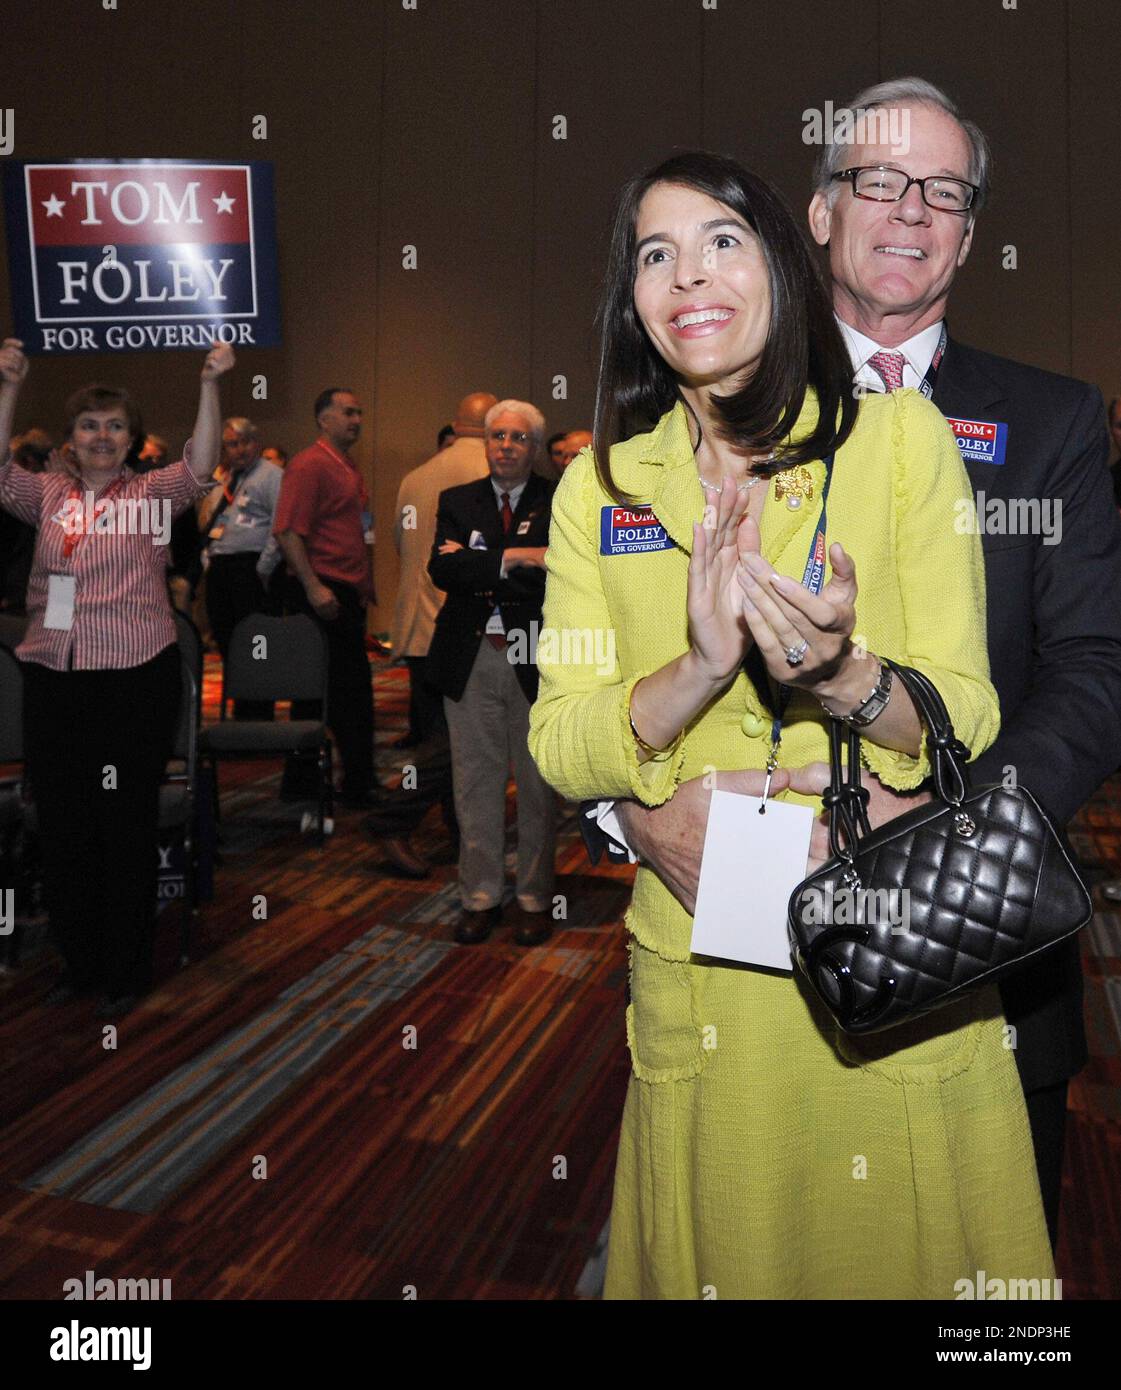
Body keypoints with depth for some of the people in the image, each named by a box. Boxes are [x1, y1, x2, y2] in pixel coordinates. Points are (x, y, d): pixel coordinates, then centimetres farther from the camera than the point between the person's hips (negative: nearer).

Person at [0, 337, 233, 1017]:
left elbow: (201, 466, -14)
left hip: (137, 675, -4)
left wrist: (210, 384, -23)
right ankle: (79, 961, 29)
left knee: (127, 823, 5)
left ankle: (126, 969, 20)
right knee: (62, 821, 12)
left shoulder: (154, 494, 1)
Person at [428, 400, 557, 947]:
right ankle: (481, 897, 22)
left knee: (538, 785, 7)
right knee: (476, 783, 9)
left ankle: (535, 898, 21)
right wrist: (512, 559, -17)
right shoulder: (456, 502, 9)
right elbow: (441, 570, -7)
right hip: (471, 662, 2)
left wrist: (477, 568, -11)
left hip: (536, 662, -2)